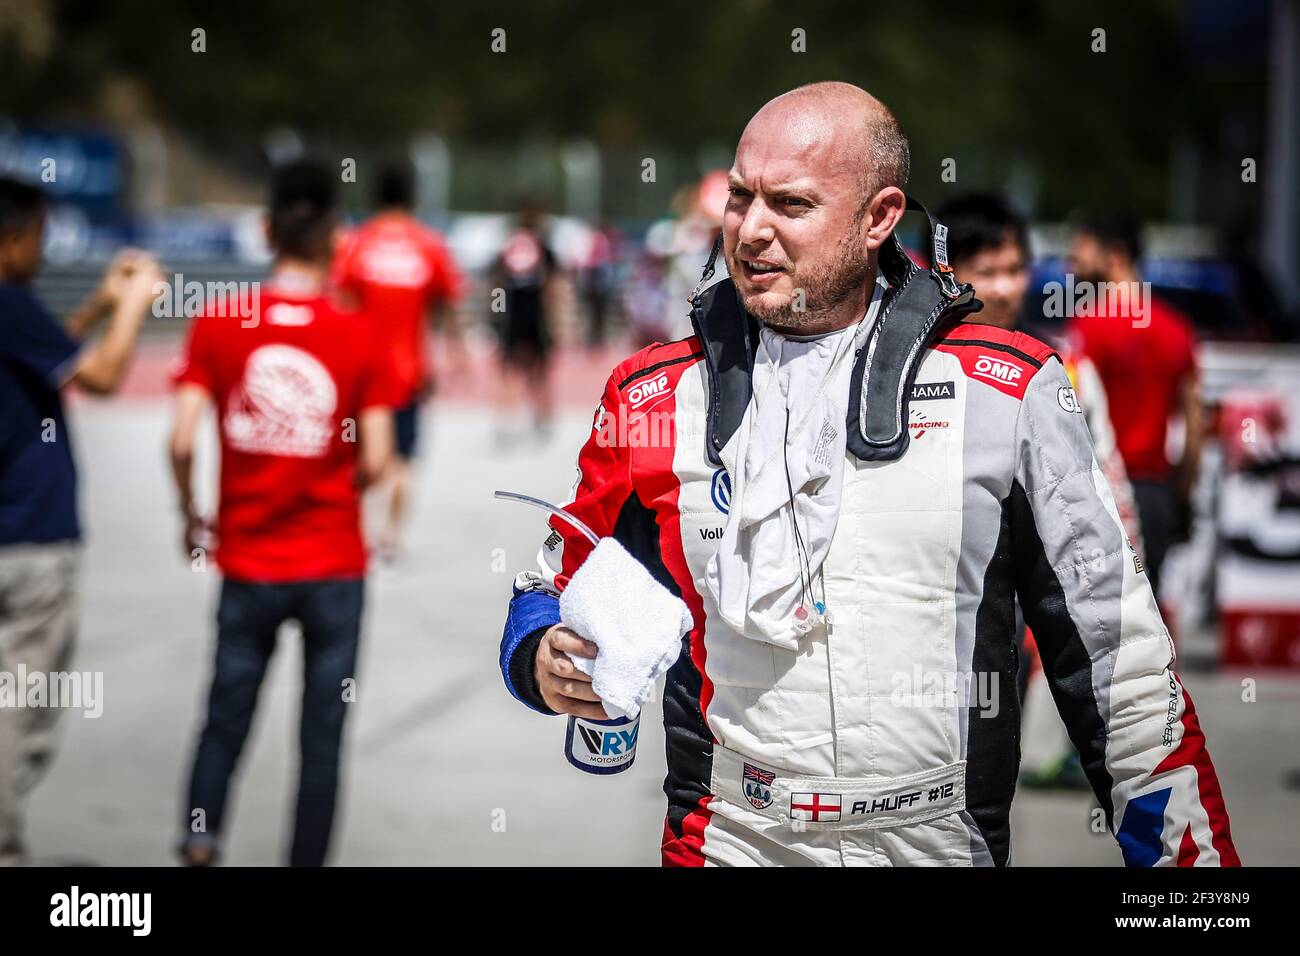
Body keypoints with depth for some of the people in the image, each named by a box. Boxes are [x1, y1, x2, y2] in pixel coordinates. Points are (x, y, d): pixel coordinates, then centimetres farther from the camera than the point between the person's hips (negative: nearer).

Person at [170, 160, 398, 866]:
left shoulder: (216, 324, -6)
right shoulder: (360, 336, -7)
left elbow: (182, 442, -10)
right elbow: (374, 462, -10)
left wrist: (190, 516, 8)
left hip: (247, 563, 1)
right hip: (334, 566, -1)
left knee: (226, 719, 13)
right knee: (322, 735, 8)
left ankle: (199, 836, -7)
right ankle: (307, 858, 8)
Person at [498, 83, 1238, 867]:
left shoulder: (1008, 390, -3)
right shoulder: (656, 396, 1)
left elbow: (1115, 653, 0)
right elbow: (559, 584, 12)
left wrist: (1186, 847, -2)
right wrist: (547, 663, -10)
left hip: (946, 841, -1)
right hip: (728, 840, 1)